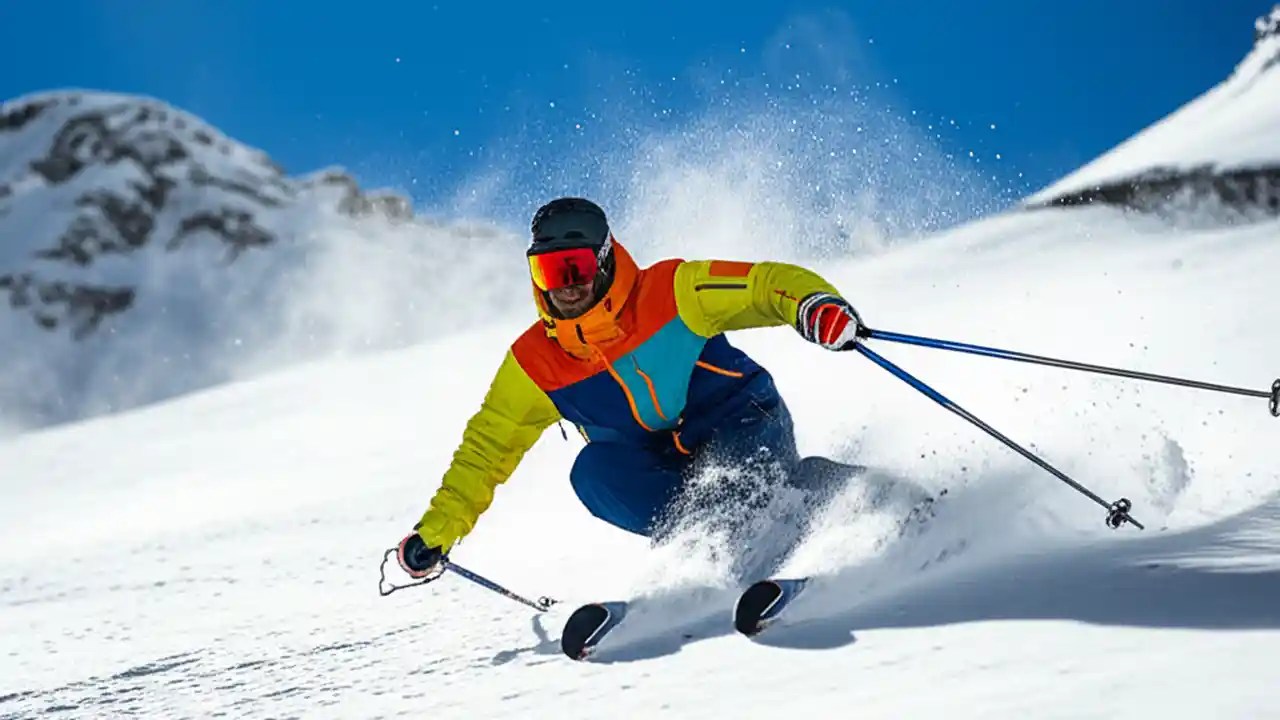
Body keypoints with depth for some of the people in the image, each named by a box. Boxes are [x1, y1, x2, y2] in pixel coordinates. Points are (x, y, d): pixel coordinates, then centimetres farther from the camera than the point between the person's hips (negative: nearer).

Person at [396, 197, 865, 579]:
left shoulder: (671, 292, -18)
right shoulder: (533, 365, -8)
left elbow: (768, 284, -21)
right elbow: (487, 447, 1)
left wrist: (815, 305, -45)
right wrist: (437, 530, -6)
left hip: (743, 428, -4)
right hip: (659, 467, 4)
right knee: (594, 471, -28)